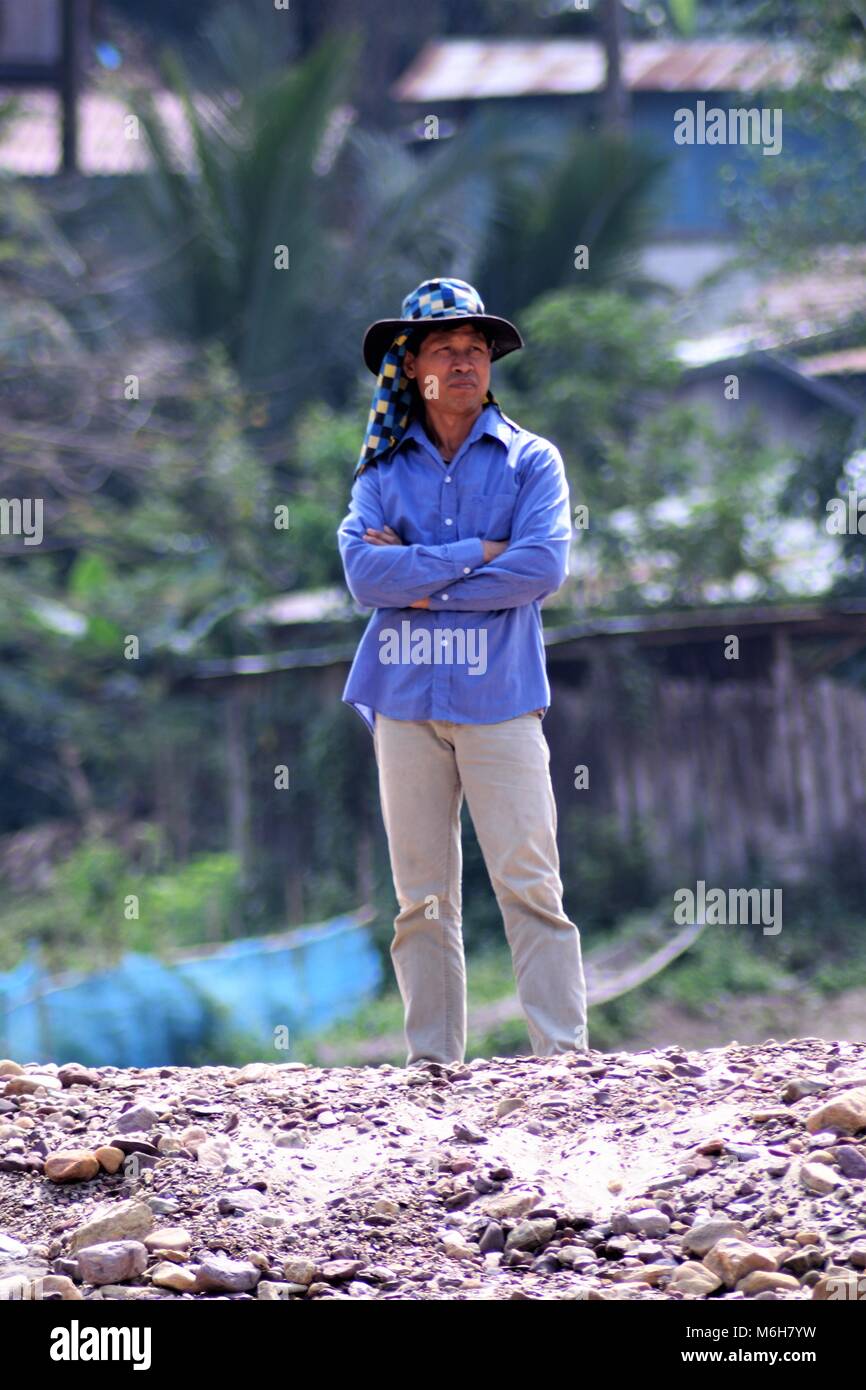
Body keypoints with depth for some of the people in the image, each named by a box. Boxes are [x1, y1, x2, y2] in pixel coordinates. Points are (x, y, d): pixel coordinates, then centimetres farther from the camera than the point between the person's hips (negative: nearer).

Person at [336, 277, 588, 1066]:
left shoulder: (531, 460, 6)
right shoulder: (384, 470, 11)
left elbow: (544, 566, -10)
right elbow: (364, 572, -5)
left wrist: (422, 582, -8)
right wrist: (478, 553, -10)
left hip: (500, 697, -2)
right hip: (405, 698, 2)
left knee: (530, 882, -8)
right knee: (422, 895, 3)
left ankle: (564, 1050, -8)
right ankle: (432, 1059, 6)